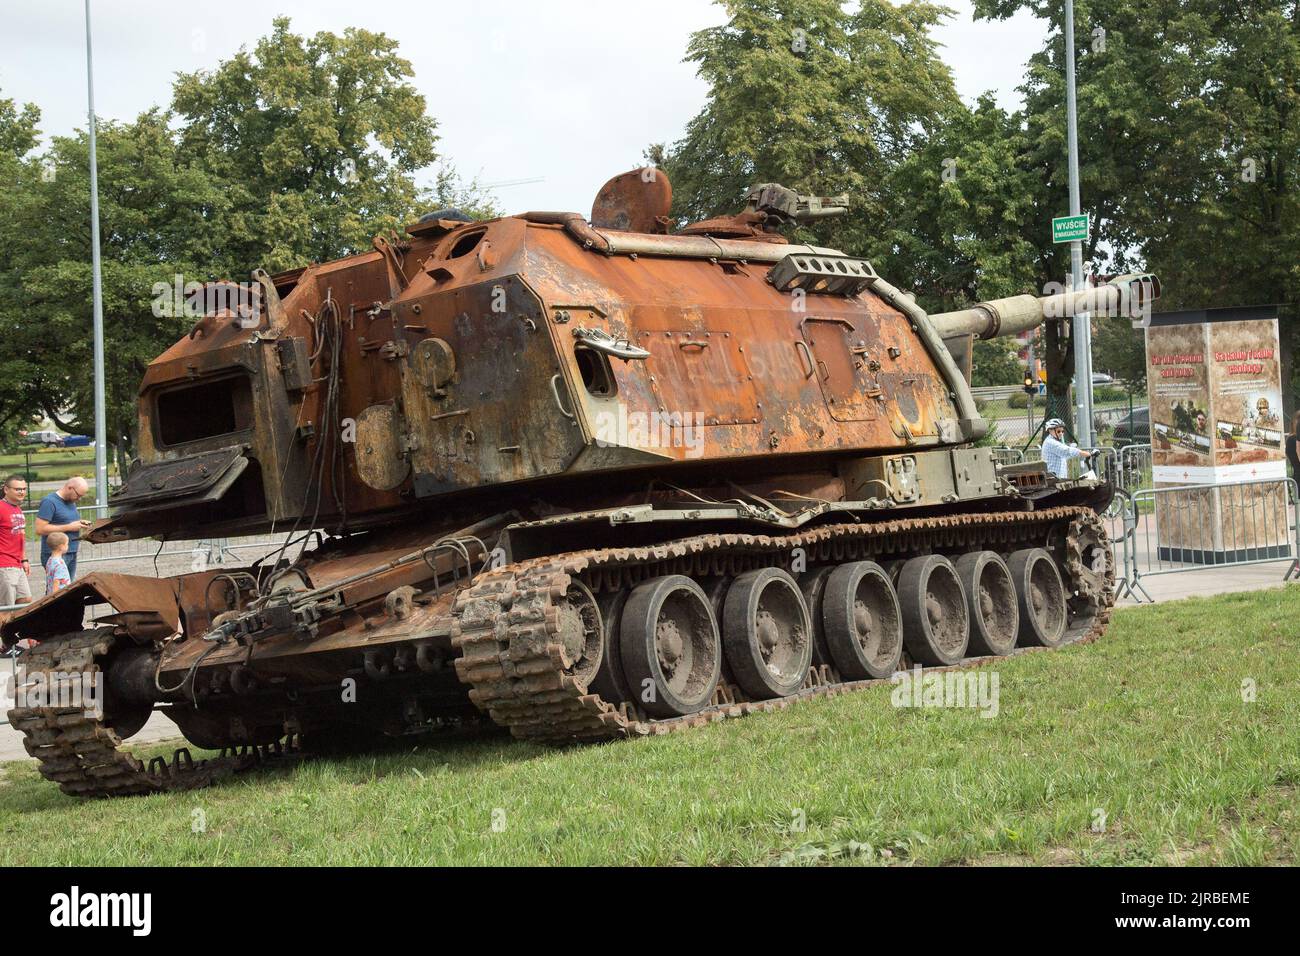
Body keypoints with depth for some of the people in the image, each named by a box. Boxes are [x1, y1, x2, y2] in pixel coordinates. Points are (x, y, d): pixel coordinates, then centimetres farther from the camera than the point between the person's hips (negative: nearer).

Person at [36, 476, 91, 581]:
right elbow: (40, 529, -18)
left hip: (72, 553, 8)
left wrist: (80, 524, 6)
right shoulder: (50, 502, -11)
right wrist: (69, 527, -17)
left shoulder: (71, 502, 15)